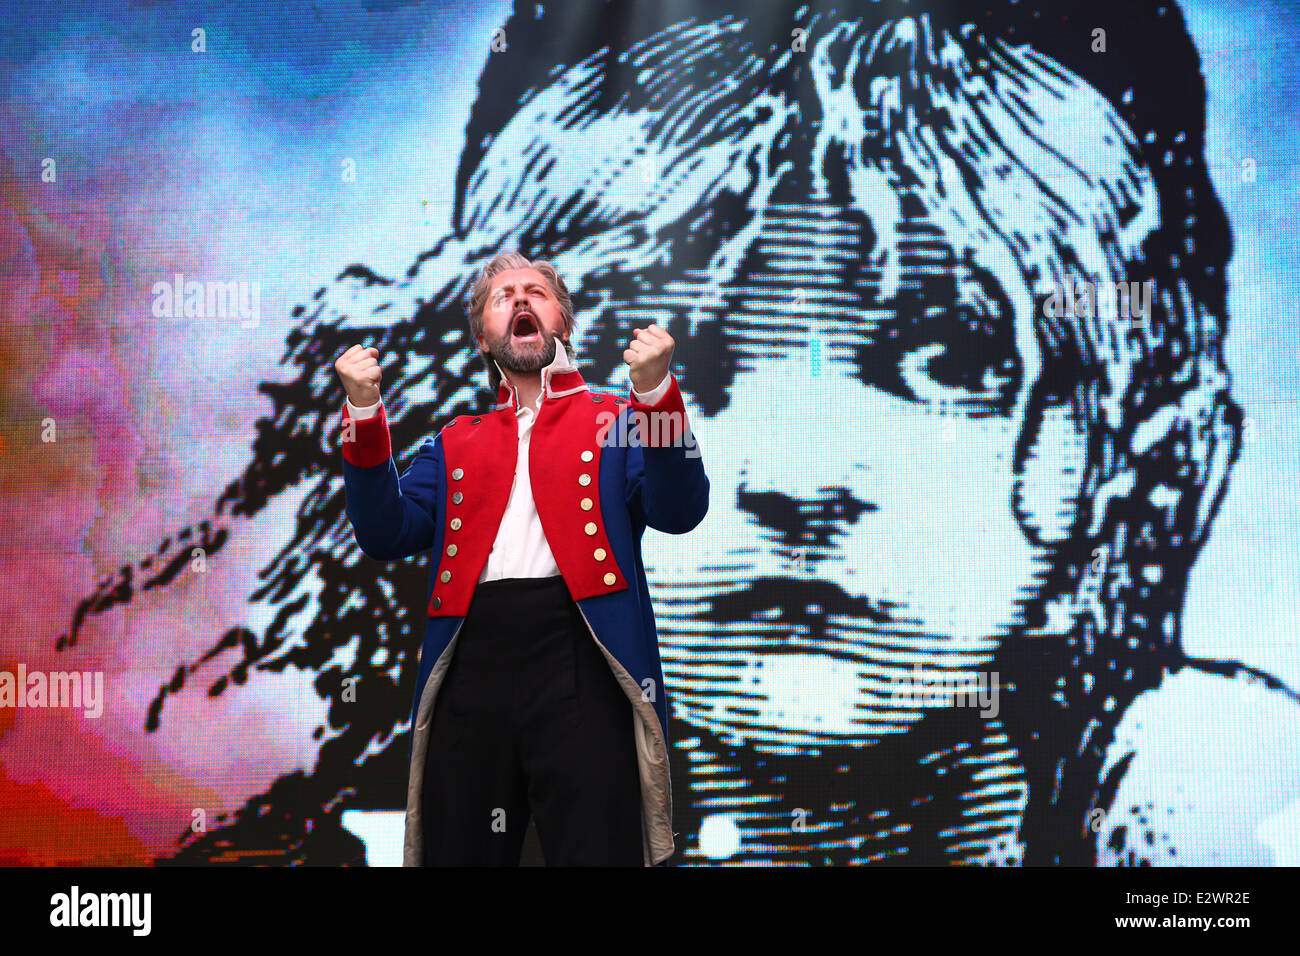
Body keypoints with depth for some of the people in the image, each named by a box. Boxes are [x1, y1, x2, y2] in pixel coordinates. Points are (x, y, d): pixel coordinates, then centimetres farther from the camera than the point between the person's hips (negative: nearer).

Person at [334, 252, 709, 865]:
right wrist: (365, 413, -1)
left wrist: (655, 390, -16)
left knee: (597, 851, -4)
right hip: (471, 670, 3)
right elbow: (388, 535, 10)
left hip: (580, 665, -3)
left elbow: (679, 511, -2)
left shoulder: (614, 421, 14)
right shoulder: (455, 444, 23)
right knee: (460, 854, 8)